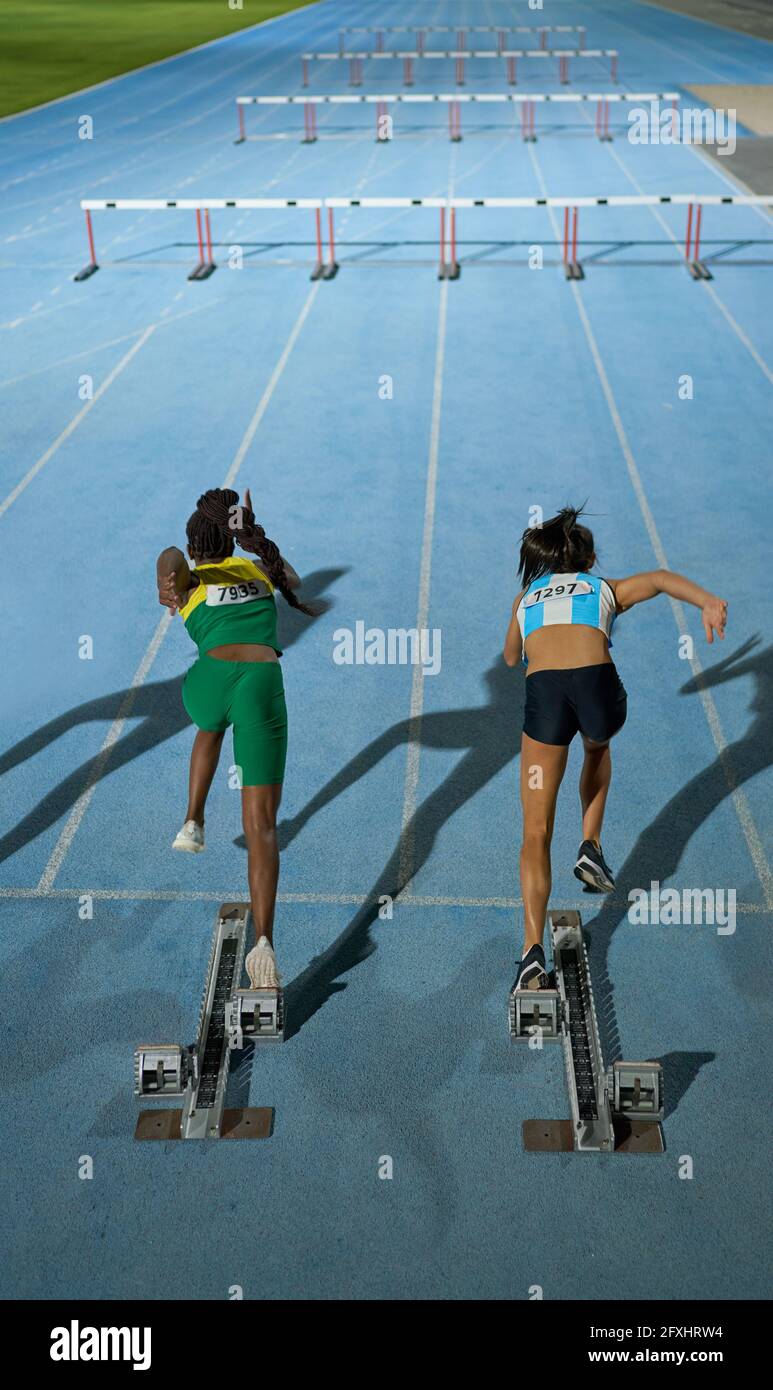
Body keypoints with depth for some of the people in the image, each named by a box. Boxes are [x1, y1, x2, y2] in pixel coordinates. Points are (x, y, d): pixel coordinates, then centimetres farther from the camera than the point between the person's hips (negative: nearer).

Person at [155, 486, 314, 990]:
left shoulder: (187, 581, 19)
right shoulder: (257, 568, 27)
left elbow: (172, 554, -6)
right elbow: (293, 581, 50)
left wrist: (167, 584, -20)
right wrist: (255, 535, 50)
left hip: (210, 682, 0)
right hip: (264, 685, 0)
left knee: (210, 726, 43)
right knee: (261, 823, -2)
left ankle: (193, 823, 35)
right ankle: (264, 940, -18)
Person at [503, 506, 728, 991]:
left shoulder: (527, 597, 33)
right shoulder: (606, 588, 27)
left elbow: (511, 658, 49)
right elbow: (659, 579, 6)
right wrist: (708, 601, -10)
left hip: (544, 692, 0)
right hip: (598, 684, 0)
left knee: (536, 832, 5)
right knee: (598, 748, 39)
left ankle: (533, 951, -7)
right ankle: (591, 848, 30)